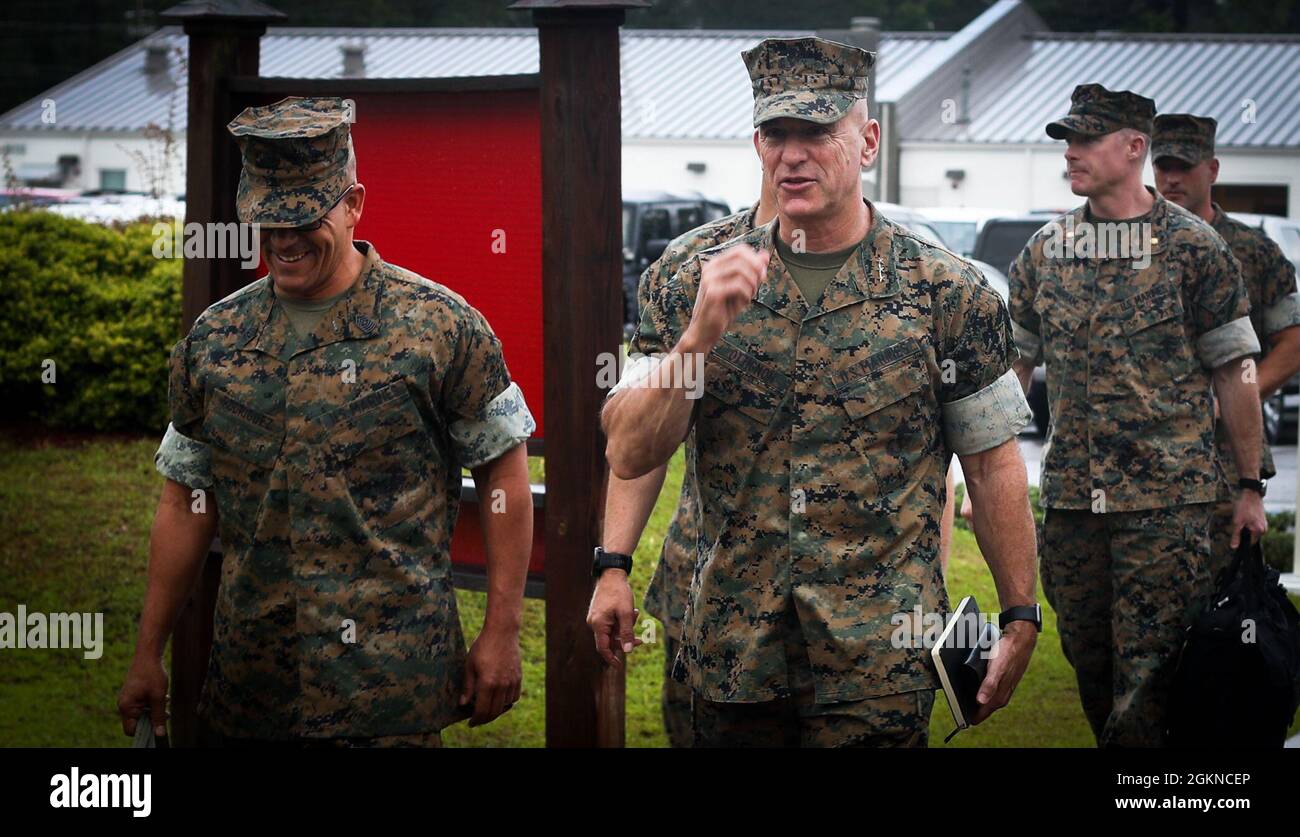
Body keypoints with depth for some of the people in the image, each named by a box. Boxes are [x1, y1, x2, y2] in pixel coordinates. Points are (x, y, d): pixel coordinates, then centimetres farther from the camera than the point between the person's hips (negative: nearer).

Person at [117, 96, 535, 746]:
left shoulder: (439, 326, -4)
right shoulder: (213, 340, 7)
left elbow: (504, 476, 0)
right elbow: (186, 502, 13)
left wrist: (501, 633, -4)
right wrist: (147, 656, 11)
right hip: (247, 683, 4)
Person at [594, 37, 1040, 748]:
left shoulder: (949, 294, -2)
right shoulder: (700, 285, 3)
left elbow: (992, 464, 3)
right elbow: (628, 455, -3)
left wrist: (1020, 621, 2)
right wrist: (700, 335, -17)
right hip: (731, 655, 2)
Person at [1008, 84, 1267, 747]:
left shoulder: (1193, 249, -2)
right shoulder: (1043, 251, 9)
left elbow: (1232, 377, 0)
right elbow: (1010, 369, 17)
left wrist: (1250, 489, -1)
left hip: (1167, 500, -5)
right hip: (1069, 498, 5)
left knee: (1148, 673, -9)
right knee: (1090, 667, 11)